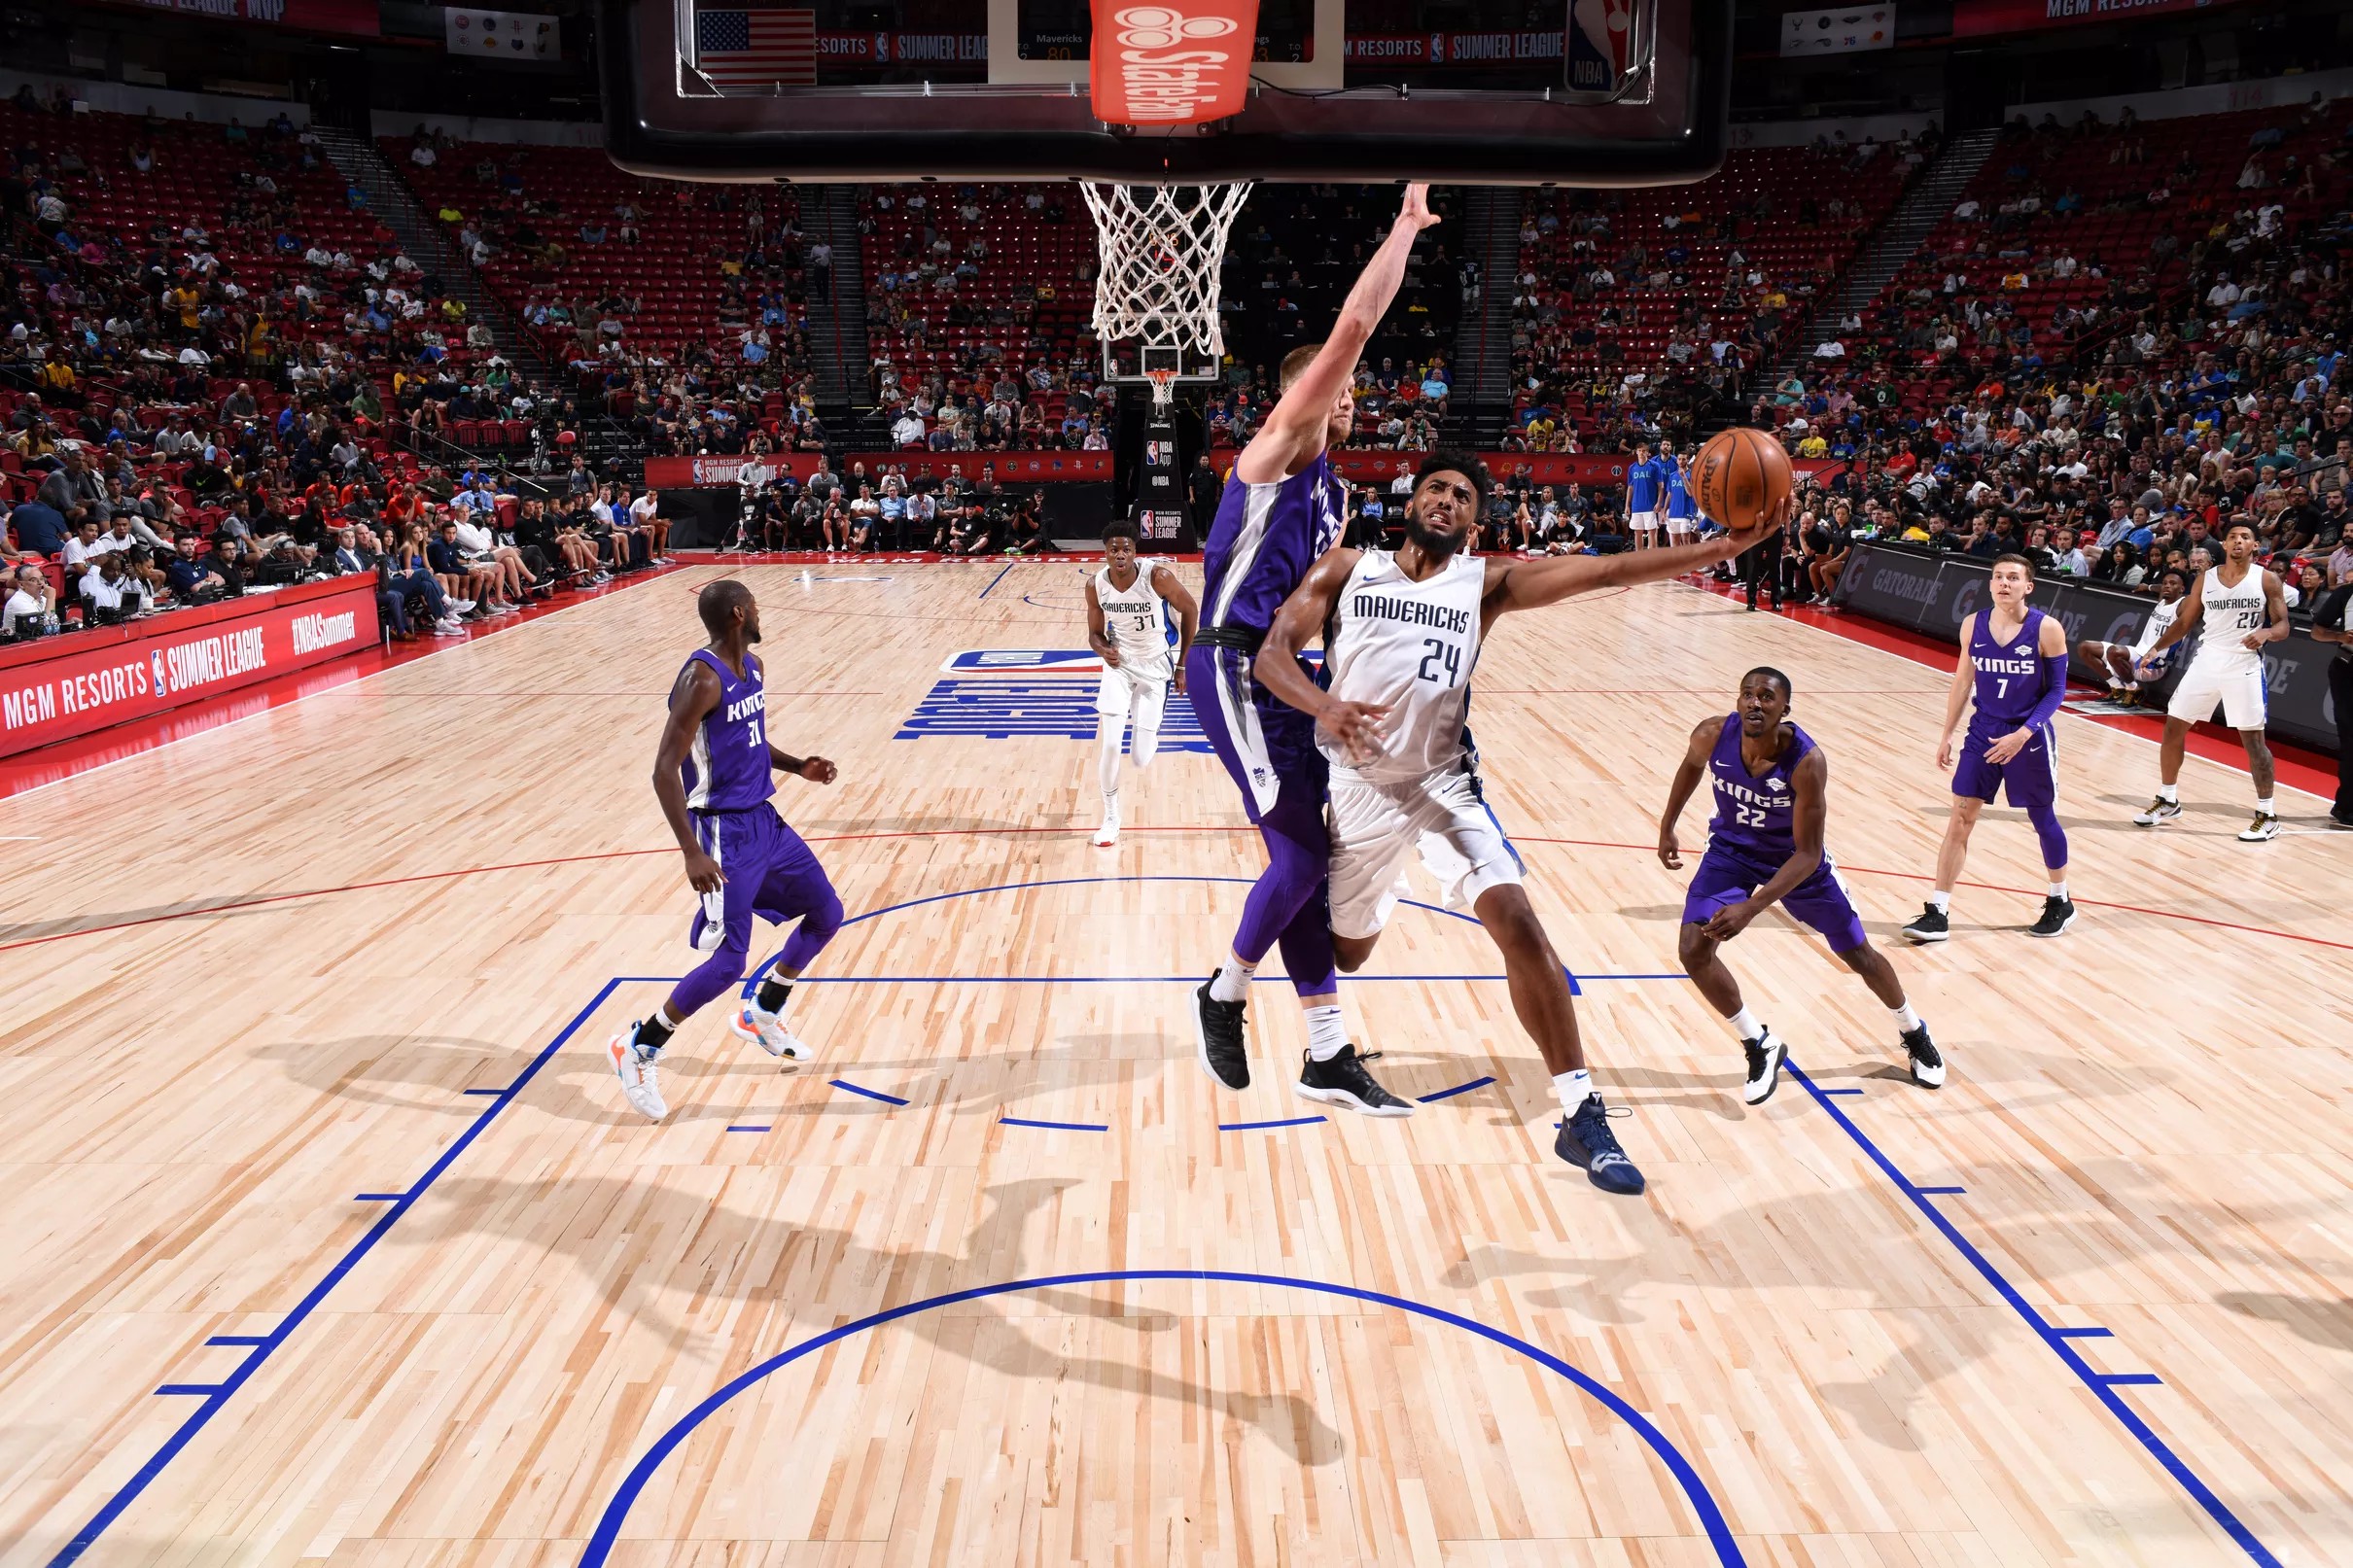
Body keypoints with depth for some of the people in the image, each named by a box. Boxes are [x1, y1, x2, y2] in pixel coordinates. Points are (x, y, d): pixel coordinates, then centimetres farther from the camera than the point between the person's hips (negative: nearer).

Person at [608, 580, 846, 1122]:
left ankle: (761, 1016, 32)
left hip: (764, 819, 9)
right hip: (724, 831, -9)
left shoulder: (753, 668, 7)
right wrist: (691, 852, -29)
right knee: (728, 961, -10)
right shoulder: (702, 679, -20)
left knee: (827, 914, 15)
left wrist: (799, 766, 7)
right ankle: (638, 1048, 7)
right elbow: (665, 769, -23)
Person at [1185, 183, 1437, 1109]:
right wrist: (1405, 226, -10)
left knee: (1308, 855, 9)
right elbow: (1353, 326, -17)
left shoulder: (1333, 492, 19)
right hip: (1233, 669, -9)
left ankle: (1327, 1047, 17)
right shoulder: (1274, 452, -8)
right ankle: (1222, 997, 13)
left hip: (1280, 670, 9)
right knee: (1302, 853, -10)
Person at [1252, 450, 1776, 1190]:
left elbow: (1607, 570, -8)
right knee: (1344, 948, 15)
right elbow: (1273, 651, -7)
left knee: (1516, 919, -18)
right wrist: (1324, 706, -29)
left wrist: (1726, 545, -18)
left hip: (1441, 783, 0)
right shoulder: (1346, 569, 1)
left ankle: (1580, 1115, -10)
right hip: (1357, 786, 0)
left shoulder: (1488, 581, 2)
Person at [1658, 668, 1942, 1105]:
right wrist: (1667, 827, 9)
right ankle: (1760, 1045, 4)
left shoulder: (1807, 761, -35)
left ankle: (1914, 1034, 40)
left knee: (1859, 954, 11)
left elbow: (1807, 854, -31)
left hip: (1796, 860, -2)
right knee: (1693, 950, -17)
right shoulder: (1713, 735, -26)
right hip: (1731, 851, 2)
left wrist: (1752, 907, -41)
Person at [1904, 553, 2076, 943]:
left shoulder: (2046, 629, -13)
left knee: (2043, 819, 11)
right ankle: (1938, 913, 0)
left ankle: (2060, 903, 32)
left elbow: (2057, 690, -8)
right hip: (1982, 732, 3)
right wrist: (1947, 734, 9)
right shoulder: (1973, 625, -1)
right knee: (1960, 817, -2)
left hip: (2029, 738, -3)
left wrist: (2023, 734, -19)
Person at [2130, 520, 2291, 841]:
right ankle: (2167, 801, 21)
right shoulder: (2205, 579, 4)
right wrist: (2156, 647, -2)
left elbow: (2283, 625, -4)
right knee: (2173, 729, 6)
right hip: (2206, 662, 4)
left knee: (2253, 739, -1)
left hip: (2244, 667, -4)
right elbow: (2184, 622, 10)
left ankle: (2268, 815, 8)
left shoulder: (2266, 580, -4)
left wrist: (2265, 633, -26)